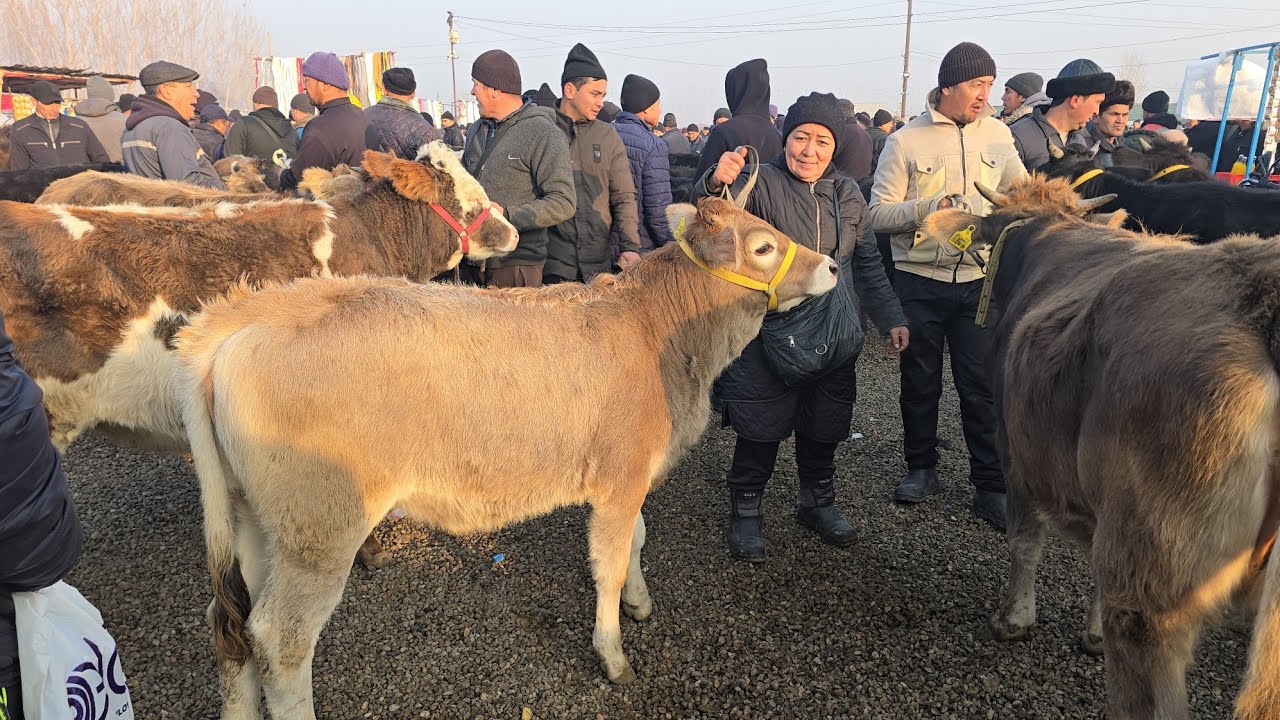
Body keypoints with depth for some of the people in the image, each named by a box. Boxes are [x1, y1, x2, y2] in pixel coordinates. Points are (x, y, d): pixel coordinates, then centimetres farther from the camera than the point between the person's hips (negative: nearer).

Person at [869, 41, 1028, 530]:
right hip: (918, 282, -1)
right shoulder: (905, 141, -4)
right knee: (920, 383, 11)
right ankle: (922, 469, 28)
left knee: (982, 386, 3)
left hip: (977, 280, 2)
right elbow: (878, 215, -8)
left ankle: (991, 487, 14)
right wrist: (927, 207, -22)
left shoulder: (998, 133, 6)